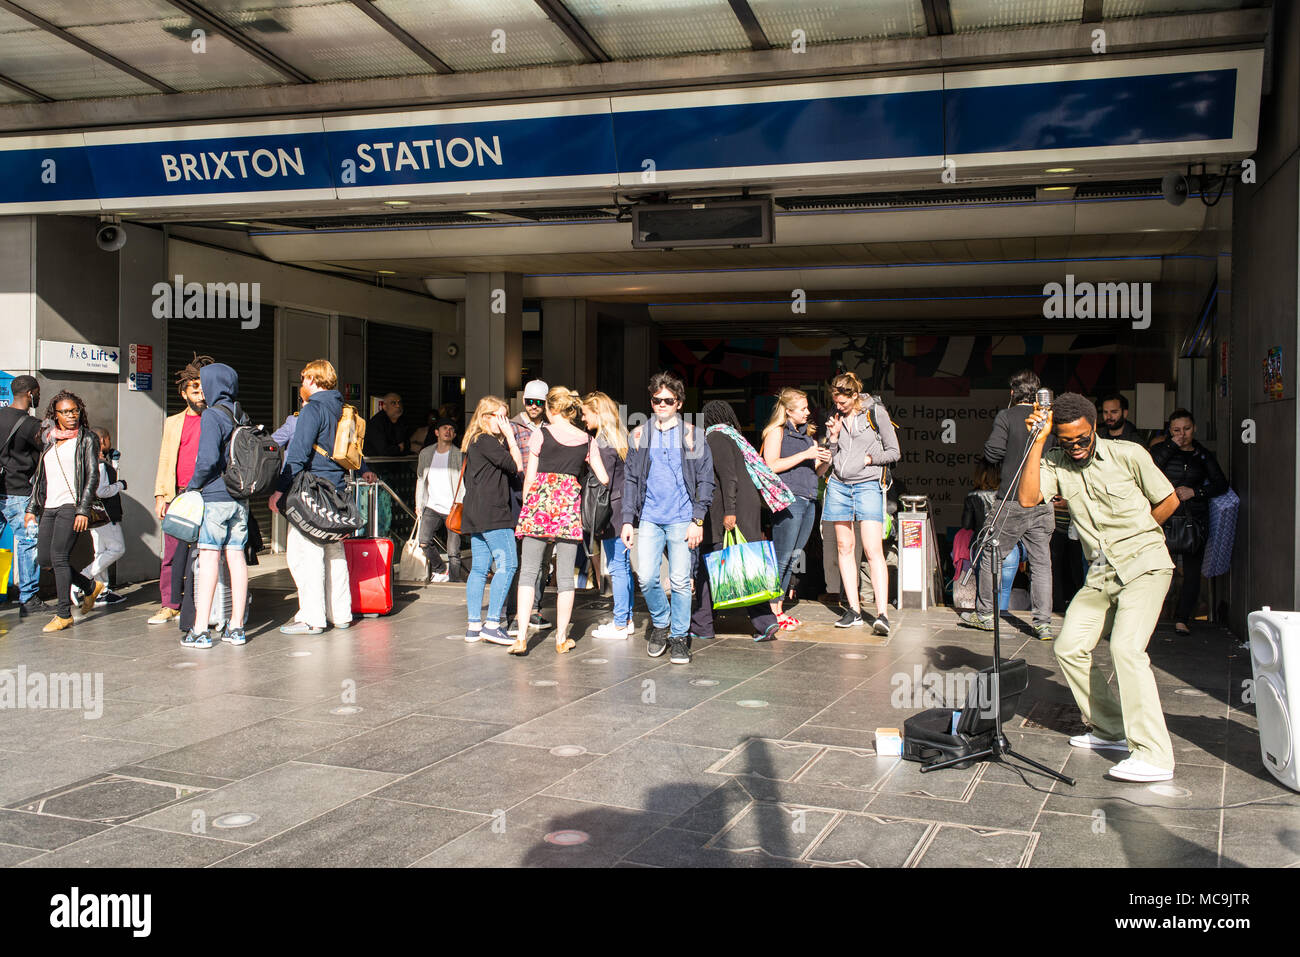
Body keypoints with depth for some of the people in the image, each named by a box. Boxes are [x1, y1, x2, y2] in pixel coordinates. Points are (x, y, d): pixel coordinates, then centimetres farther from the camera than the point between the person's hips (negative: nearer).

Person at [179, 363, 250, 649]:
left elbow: (208, 459, -17)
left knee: (208, 558, -4)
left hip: (215, 497, -6)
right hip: (240, 498, 6)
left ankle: (200, 630, -3)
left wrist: (192, 485, -4)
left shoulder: (211, 416, -9)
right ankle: (236, 627, 10)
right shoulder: (240, 416, 11)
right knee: (236, 557, 7)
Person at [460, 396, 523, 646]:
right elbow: (516, 466, -13)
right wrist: (510, 436, -5)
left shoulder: (474, 442, 19)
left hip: (476, 514, 10)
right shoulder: (487, 441, -11)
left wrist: (507, 438, 15)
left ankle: (474, 626, 9)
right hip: (493, 513, -10)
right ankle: (492, 624, -12)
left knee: (479, 568, 8)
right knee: (507, 564, -10)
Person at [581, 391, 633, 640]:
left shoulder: (603, 442, -13)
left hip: (613, 511, -9)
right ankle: (627, 620, 21)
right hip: (625, 510, 9)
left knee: (617, 568, -4)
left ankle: (620, 625, 1)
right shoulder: (620, 438, 14)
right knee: (624, 567, 14)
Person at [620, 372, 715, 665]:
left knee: (680, 581, -1)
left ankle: (678, 637, 14)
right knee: (646, 578, -6)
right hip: (649, 519, 2)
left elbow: (705, 480, 3)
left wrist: (698, 520, -5)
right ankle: (660, 623, 20)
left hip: (682, 520, -2)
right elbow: (631, 480, 12)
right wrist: (627, 520, 5)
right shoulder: (640, 436, 11)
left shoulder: (692, 435, 4)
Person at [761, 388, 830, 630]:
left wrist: (825, 460, 3)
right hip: (788, 499, -8)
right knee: (782, 557, -9)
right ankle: (772, 611, -5)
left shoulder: (807, 434, 22)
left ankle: (779, 608, 12)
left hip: (808, 500, 8)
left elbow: (817, 471, 26)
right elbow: (771, 465, -13)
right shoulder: (777, 431, 0)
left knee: (794, 557, 7)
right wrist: (804, 455, -14)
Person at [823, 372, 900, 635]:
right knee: (844, 548, 5)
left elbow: (894, 452, 2)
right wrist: (833, 438, -2)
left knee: (874, 550, -13)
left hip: (867, 485, -5)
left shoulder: (876, 412, -2)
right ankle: (854, 610, 11)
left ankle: (882, 613, -16)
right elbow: (829, 458, 13)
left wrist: (868, 459, -9)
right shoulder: (835, 418, 10)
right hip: (838, 486, 5)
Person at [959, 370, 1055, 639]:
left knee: (991, 556, 10)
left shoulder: (1006, 417, -7)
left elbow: (992, 453, -13)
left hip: (1011, 501, -4)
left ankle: (984, 614, 18)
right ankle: (1043, 622, 3)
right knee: (1041, 562, 6)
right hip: (1042, 501, 4)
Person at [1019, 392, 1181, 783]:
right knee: (1069, 647, 5)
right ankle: (1110, 730, 22)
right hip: (1101, 574, 6)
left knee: (1126, 648, -21)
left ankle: (1153, 755, -19)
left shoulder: (1128, 454, -7)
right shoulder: (1056, 463, 1)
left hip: (1144, 565, -6)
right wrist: (1038, 441, -15)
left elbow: (1168, 501, 4)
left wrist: (1132, 537, 9)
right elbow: (1028, 498, -16)